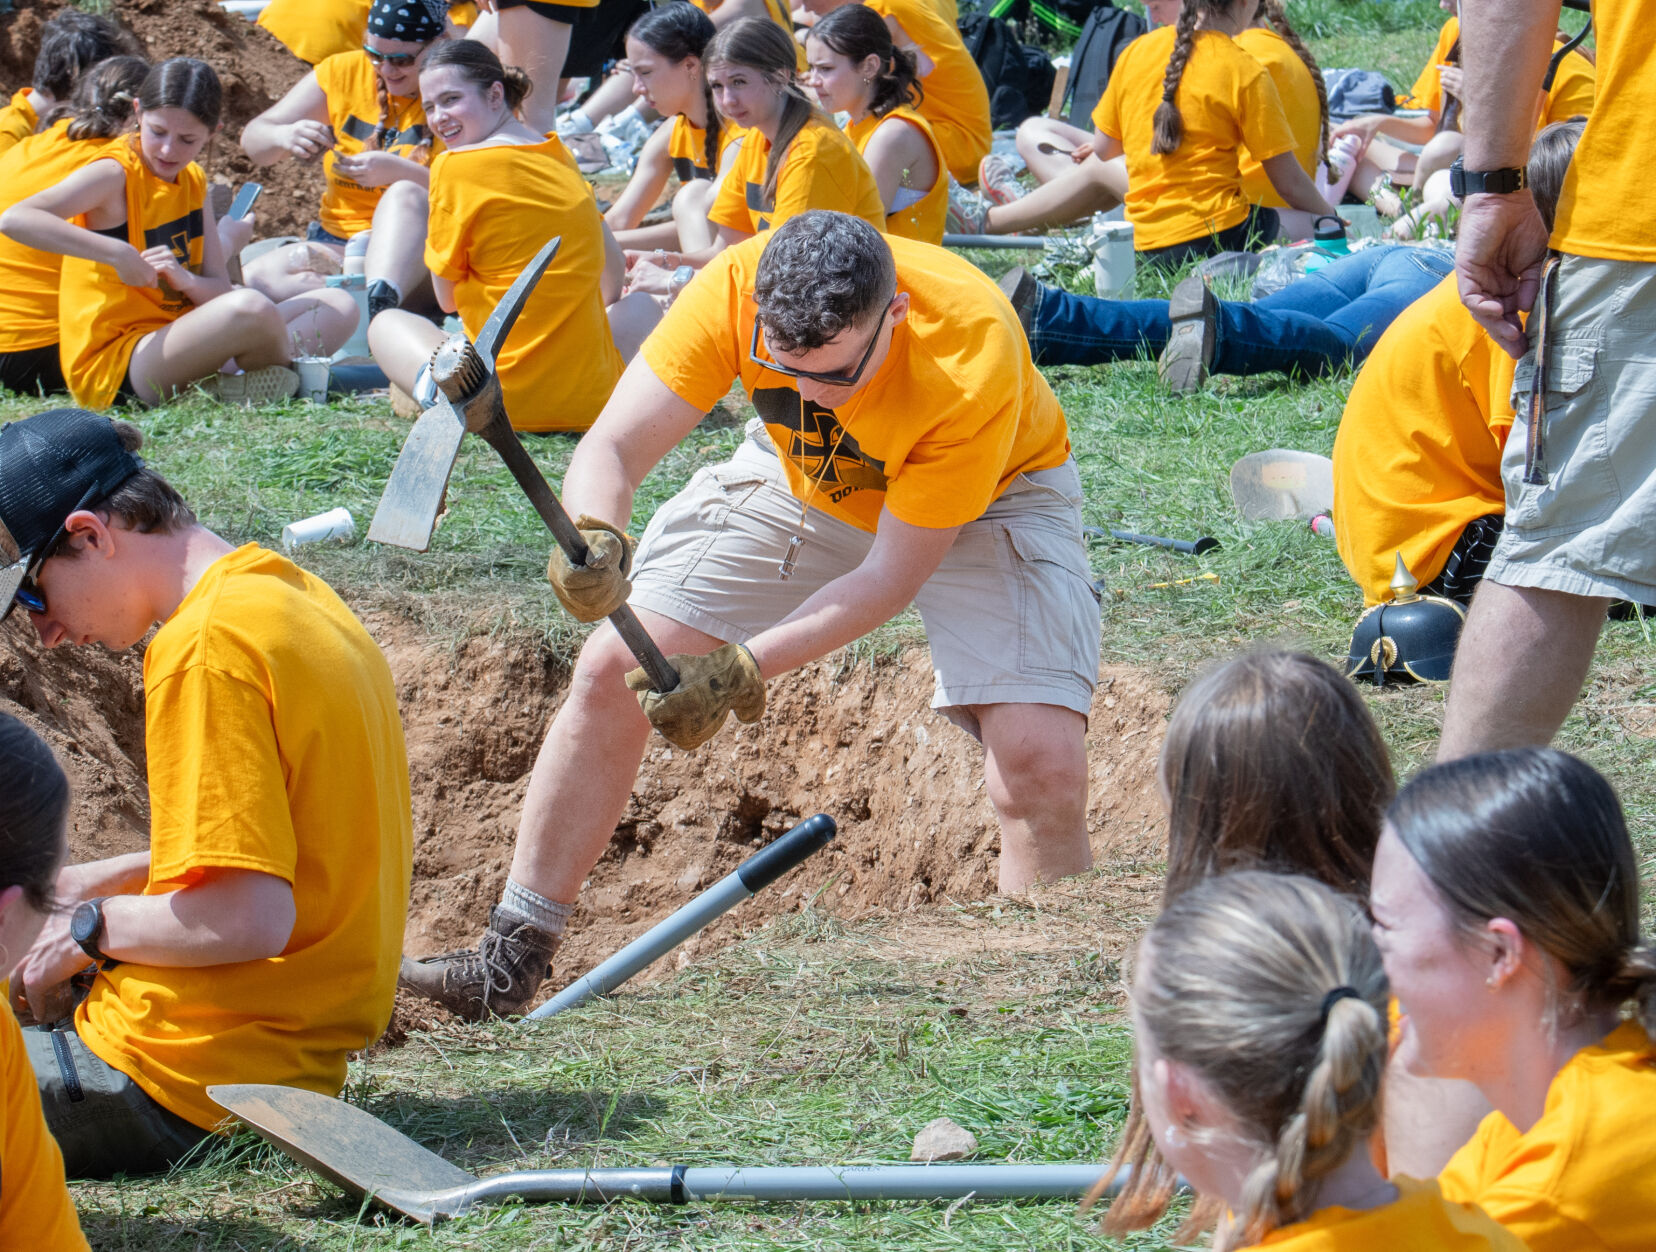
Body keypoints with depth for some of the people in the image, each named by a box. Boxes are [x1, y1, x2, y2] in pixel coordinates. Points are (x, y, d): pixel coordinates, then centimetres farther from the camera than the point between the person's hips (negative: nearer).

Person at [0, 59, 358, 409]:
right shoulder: (114, 175, -11)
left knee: (338, 308, 4)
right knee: (250, 307, -35)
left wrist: (186, 281, -16)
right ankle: (294, 373, -4)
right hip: (110, 367, -9)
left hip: (179, 349, 9)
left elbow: (220, 290, 8)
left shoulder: (192, 181, 13)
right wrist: (116, 253, -31)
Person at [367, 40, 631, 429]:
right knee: (643, 308, 38)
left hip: (512, 398, -5)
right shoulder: (560, 156, 10)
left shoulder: (456, 166, -10)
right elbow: (613, 268, 24)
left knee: (386, 323, 23)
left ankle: (432, 381, -15)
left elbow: (447, 298, 0)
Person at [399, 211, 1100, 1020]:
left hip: (985, 500, -3)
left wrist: (744, 670, -38)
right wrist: (593, 541, -52)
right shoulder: (736, 288, -32)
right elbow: (613, 446, -29)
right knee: (614, 669, -6)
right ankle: (510, 965, 6)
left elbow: (894, 573, -31)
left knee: (1041, 764, -24)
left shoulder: (971, 354, -39)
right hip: (802, 478, 3)